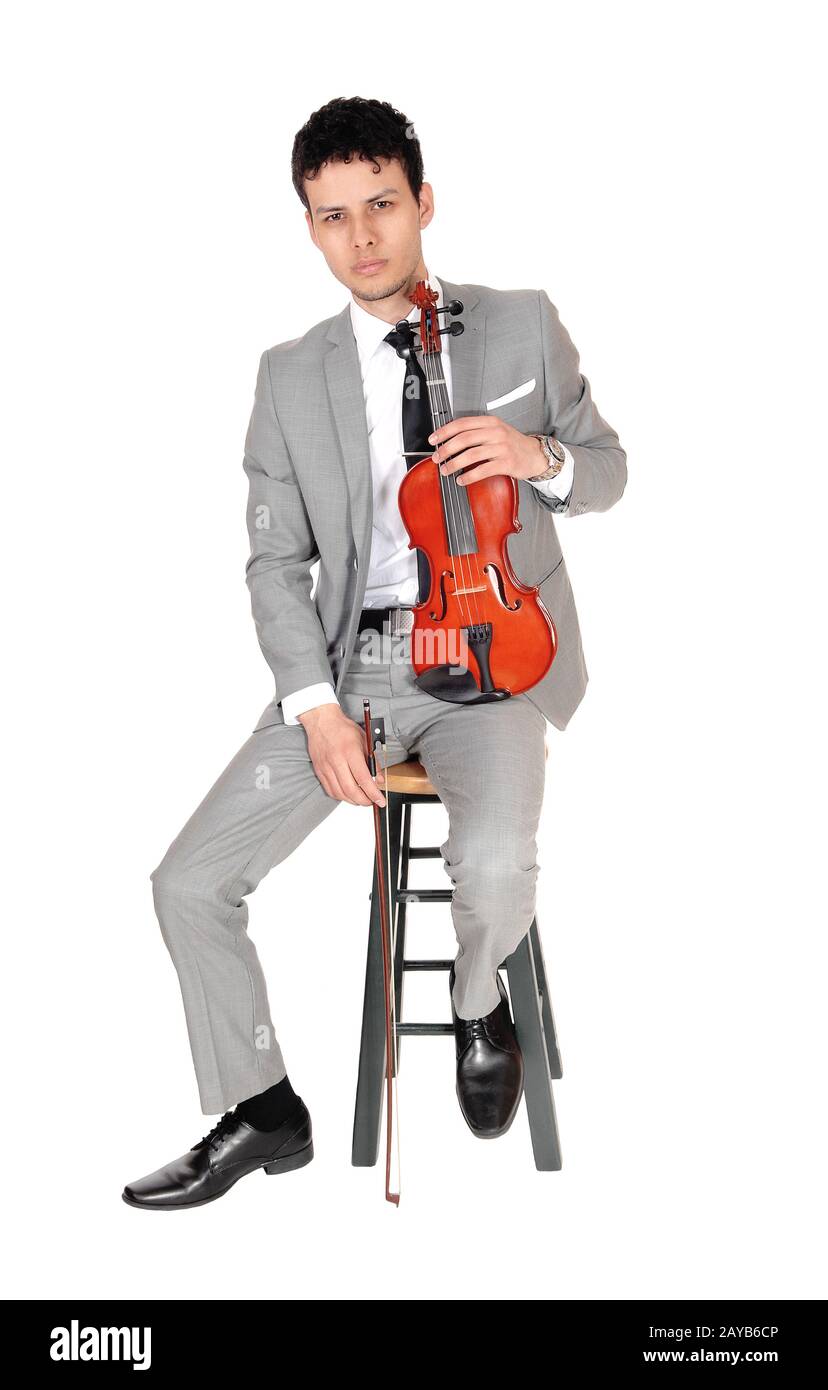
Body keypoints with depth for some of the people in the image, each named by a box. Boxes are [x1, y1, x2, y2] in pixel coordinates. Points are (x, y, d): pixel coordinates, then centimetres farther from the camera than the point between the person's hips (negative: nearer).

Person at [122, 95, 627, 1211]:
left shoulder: (523, 323, 5)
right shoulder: (292, 376, 7)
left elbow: (609, 471, 13)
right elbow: (276, 560, 5)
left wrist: (540, 458, -12)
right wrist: (316, 705, -10)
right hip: (345, 659, 3)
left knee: (495, 863, -32)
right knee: (190, 883, -9)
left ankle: (479, 1000, 6)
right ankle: (261, 1114, 14)